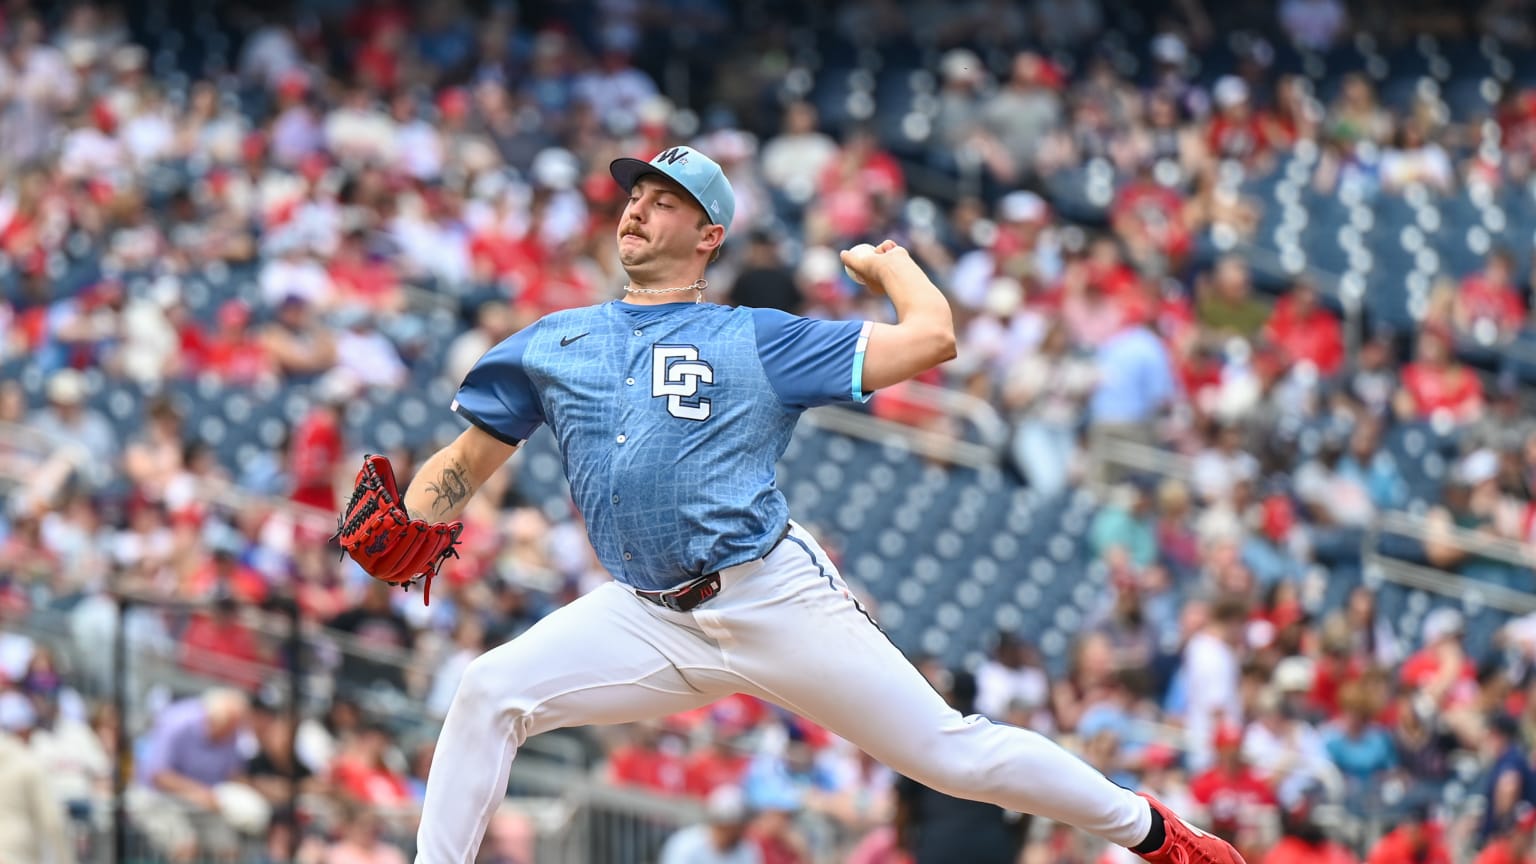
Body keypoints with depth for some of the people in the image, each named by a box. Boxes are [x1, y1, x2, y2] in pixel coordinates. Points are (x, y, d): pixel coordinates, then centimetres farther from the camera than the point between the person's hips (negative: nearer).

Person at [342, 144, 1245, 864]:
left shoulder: (758, 340, 3)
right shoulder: (552, 344, 14)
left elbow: (931, 338, 0)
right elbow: (467, 460, 17)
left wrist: (889, 260, 17)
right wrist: (405, 527, -3)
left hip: (778, 600, -3)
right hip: (652, 620, 3)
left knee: (951, 752, -4)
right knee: (489, 694, -18)